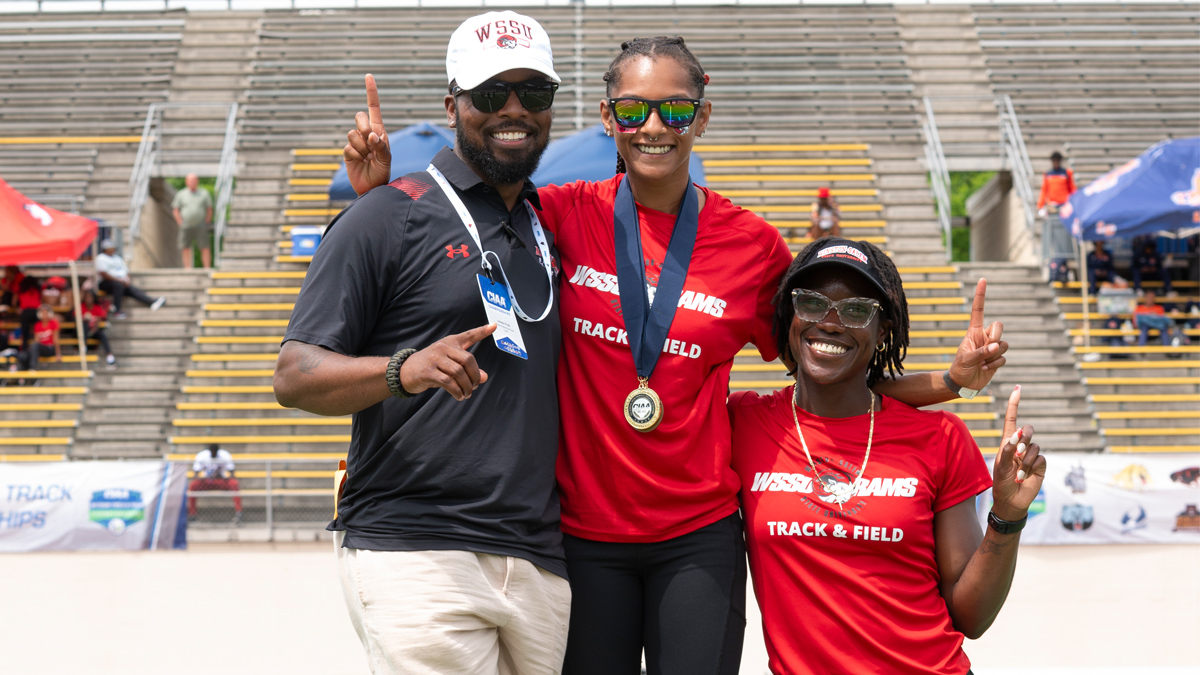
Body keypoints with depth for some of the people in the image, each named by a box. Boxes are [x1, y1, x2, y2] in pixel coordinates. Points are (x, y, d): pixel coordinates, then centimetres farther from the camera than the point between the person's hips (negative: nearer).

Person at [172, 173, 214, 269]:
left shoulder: (204, 194, 5)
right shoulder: (180, 195, 7)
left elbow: (209, 210, 7)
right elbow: (175, 210, 8)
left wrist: (206, 224, 0)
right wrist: (181, 224, -1)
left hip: (200, 226, -1)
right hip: (186, 226, 1)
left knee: (205, 248, -9)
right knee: (186, 249, 0)